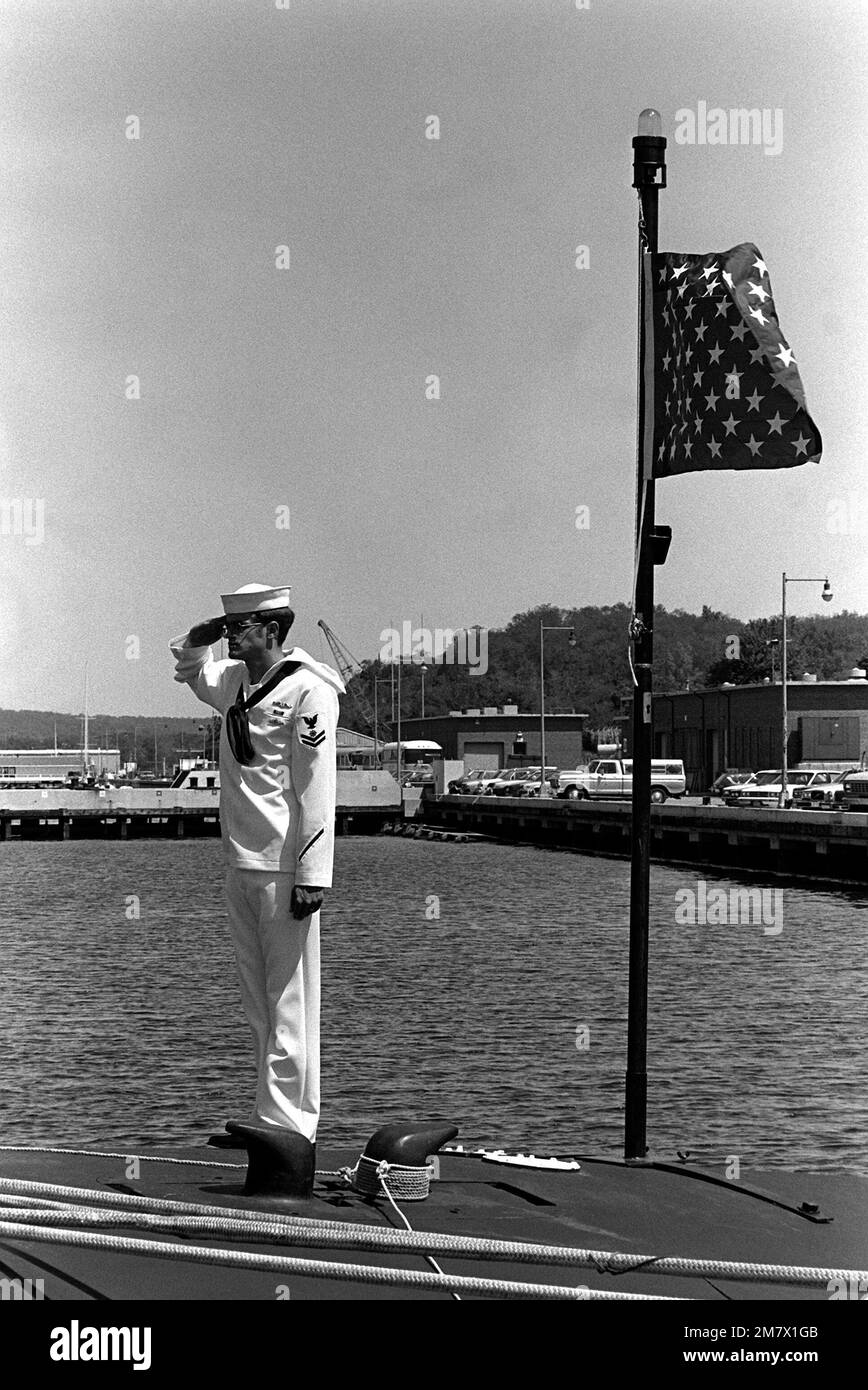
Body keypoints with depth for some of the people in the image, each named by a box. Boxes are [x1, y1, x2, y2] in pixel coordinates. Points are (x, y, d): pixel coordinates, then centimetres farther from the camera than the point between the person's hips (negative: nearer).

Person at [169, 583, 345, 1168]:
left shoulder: (308, 691, -11)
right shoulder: (233, 681, 12)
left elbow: (316, 790, -15)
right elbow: (188, 666, 34)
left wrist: (312, 876, -19)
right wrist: (201, 637, 11)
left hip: (283, 867, -8)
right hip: (239, 863, 8)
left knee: (289, 999, -5)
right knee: (258, 998, 12)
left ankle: (288, 1120, -3)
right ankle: (273, 1114, 19)